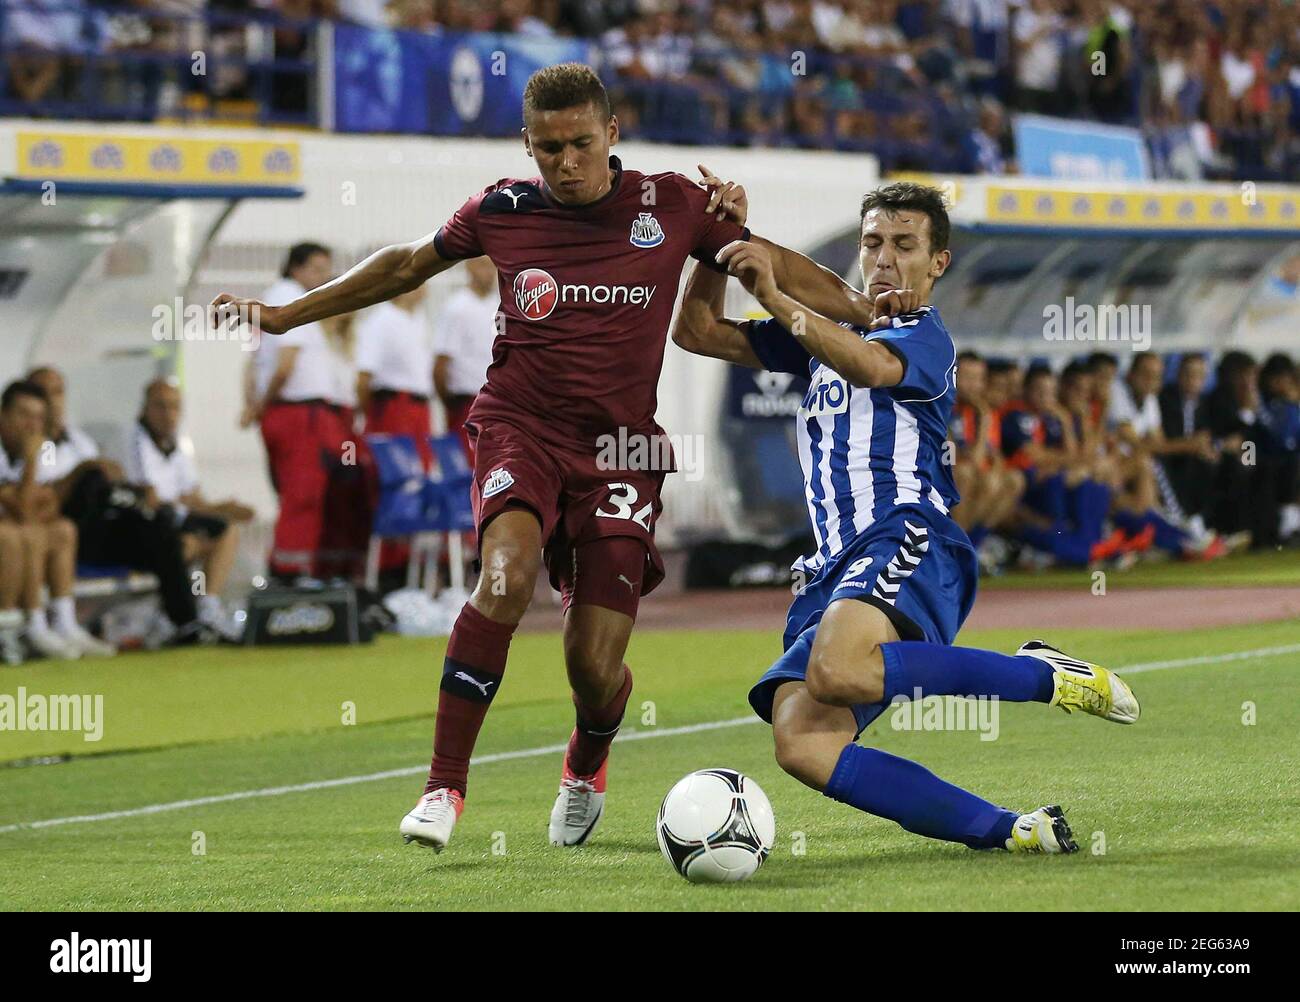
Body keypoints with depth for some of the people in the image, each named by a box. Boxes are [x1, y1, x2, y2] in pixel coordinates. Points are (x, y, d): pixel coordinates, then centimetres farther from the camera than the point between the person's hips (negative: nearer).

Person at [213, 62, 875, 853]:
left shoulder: (670, 207, -1)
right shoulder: (504, 211, 1)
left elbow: (771, 263, 11)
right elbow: (408, 266, 16)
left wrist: (870, 315, 1)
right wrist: (284, 315, 18)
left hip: (621, 447, 0)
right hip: (521, 427, 0)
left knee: (595, 666, -5)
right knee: (509, 572, -31)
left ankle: (587, 767, 33)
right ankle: (445, 788, -25)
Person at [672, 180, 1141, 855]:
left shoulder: (924, 337, 7)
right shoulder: (830, 331, 30)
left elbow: (871, 366, -18)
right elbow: (698, 333, 28)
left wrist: (776, 297, -26)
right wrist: (722, 241, 13)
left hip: (906, 542, -7)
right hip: (833, 571, 7)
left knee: (836, 671, -40)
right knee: (799, 743, -21)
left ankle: (1046, 677, -20)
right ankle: (1009, 832, -19)